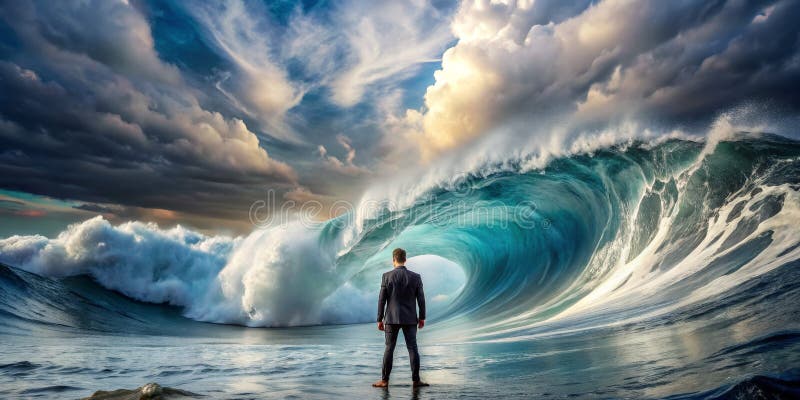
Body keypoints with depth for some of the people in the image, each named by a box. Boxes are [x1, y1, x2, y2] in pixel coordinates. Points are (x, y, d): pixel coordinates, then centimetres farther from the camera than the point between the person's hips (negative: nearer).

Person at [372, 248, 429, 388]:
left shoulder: (387, 276, -7)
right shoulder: (415, 277, -4)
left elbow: (381, 299, -5)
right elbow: (421, 299, -1)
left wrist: (380, 319, 3)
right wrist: (422, 317, 11)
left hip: (392, 318, -1)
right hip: (410, 319, 1)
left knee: (389, 349, 7)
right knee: (412, 349, 7)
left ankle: (384, 380, 13)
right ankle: (416, 380, 12)